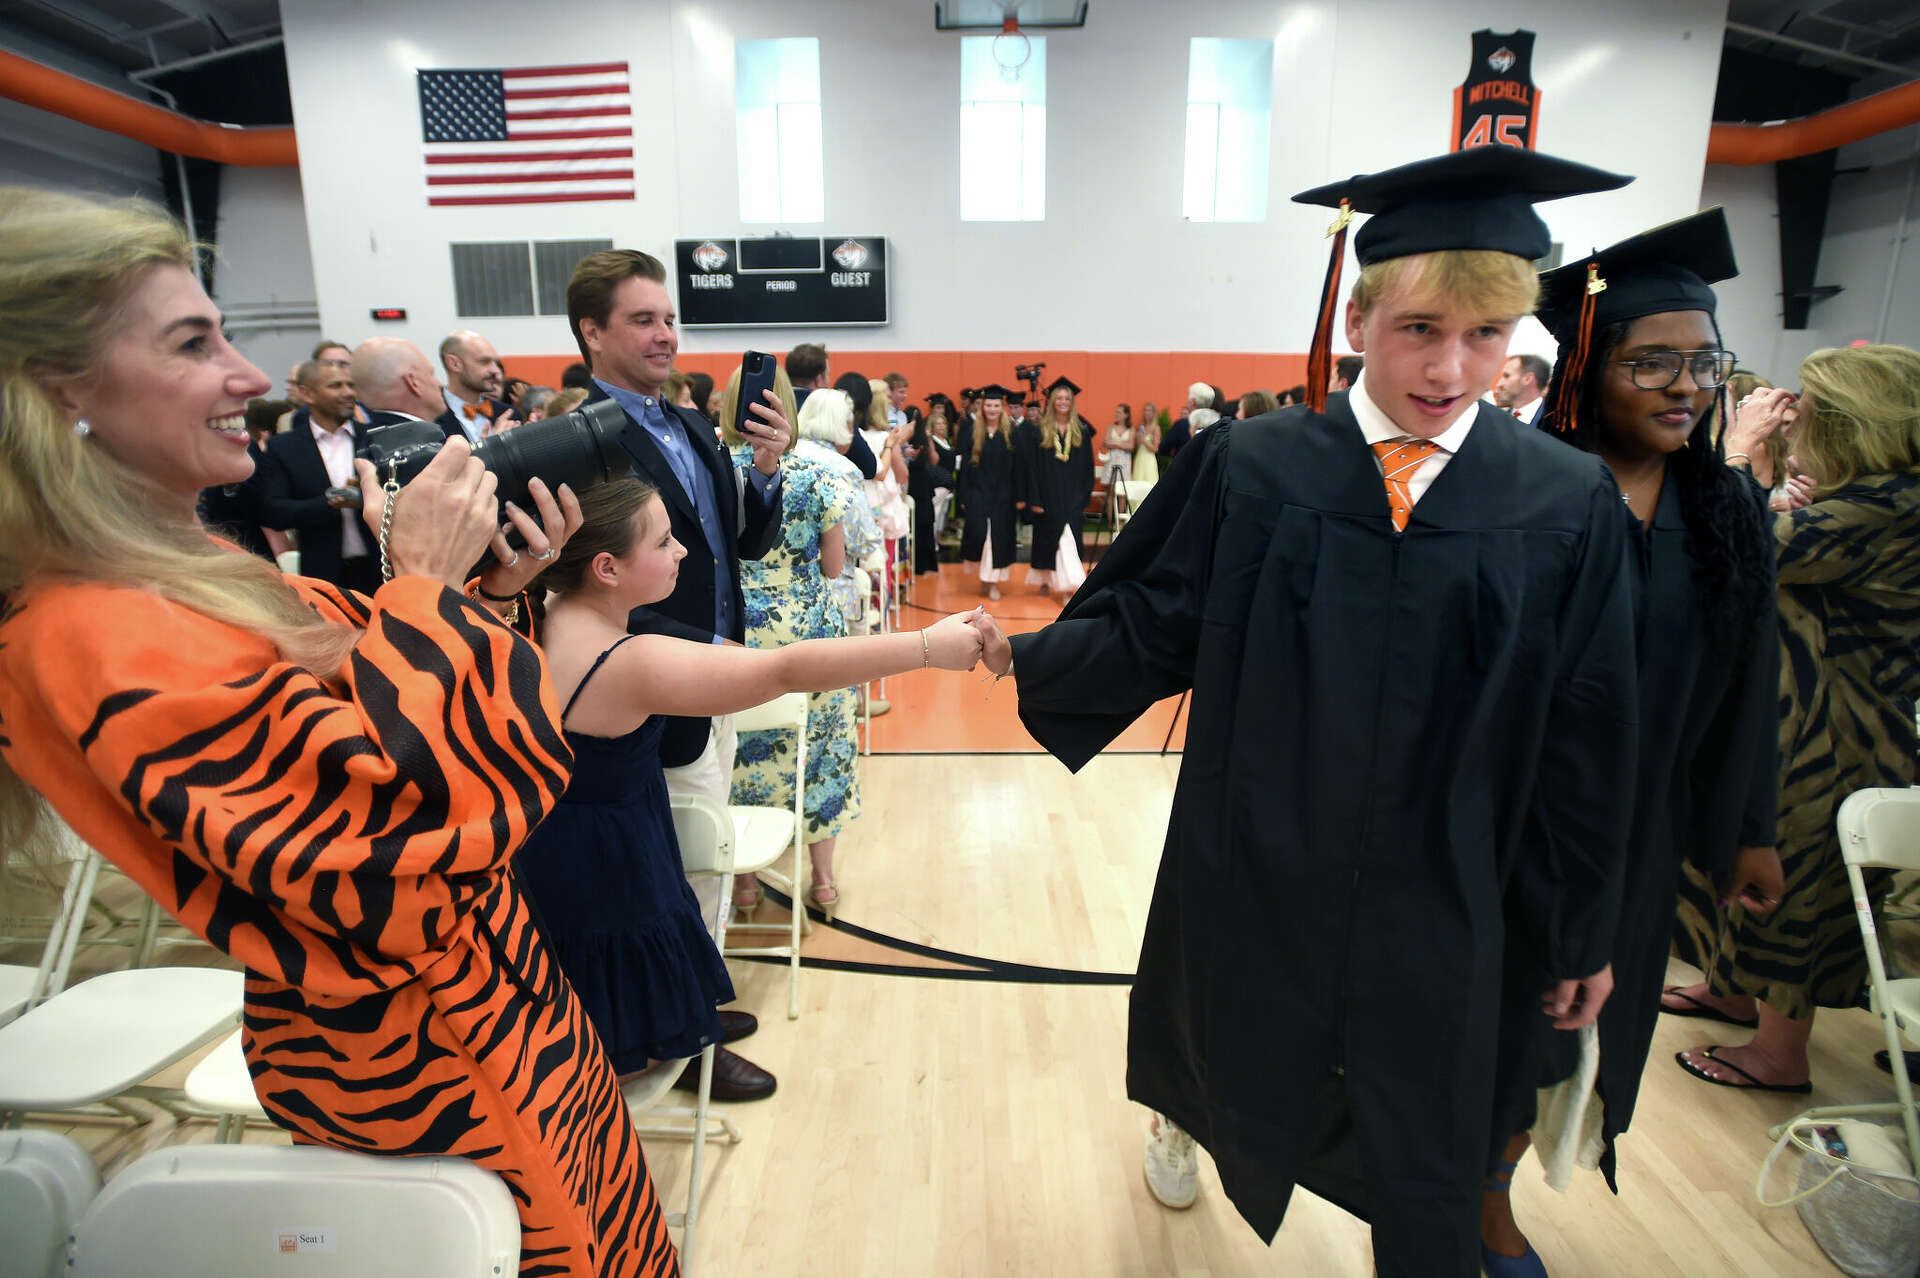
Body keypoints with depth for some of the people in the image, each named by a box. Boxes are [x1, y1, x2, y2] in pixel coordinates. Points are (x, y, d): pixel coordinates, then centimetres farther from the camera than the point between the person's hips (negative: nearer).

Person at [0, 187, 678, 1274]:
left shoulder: (184, 575, 2)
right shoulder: (103, 646, -28)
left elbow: (370, 692, 8)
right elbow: (404, 823, -34)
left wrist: (492, 589, -6)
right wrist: (423, 583, -25)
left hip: (478, 969, 9)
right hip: (416, 1046, -8)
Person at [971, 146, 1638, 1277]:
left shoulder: (1567, 507, -9)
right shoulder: (1246, 472, -11)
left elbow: (1582, 745, -2)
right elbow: (1152, 625, -8)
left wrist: (1585, 930, 5)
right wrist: (1029, 655, -24)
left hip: (1436, 906, 1)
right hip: (1251, 871, 0)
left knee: (1427, 1173, 15)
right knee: (1222, 1048, 26)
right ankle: (1180, 1116, 62)